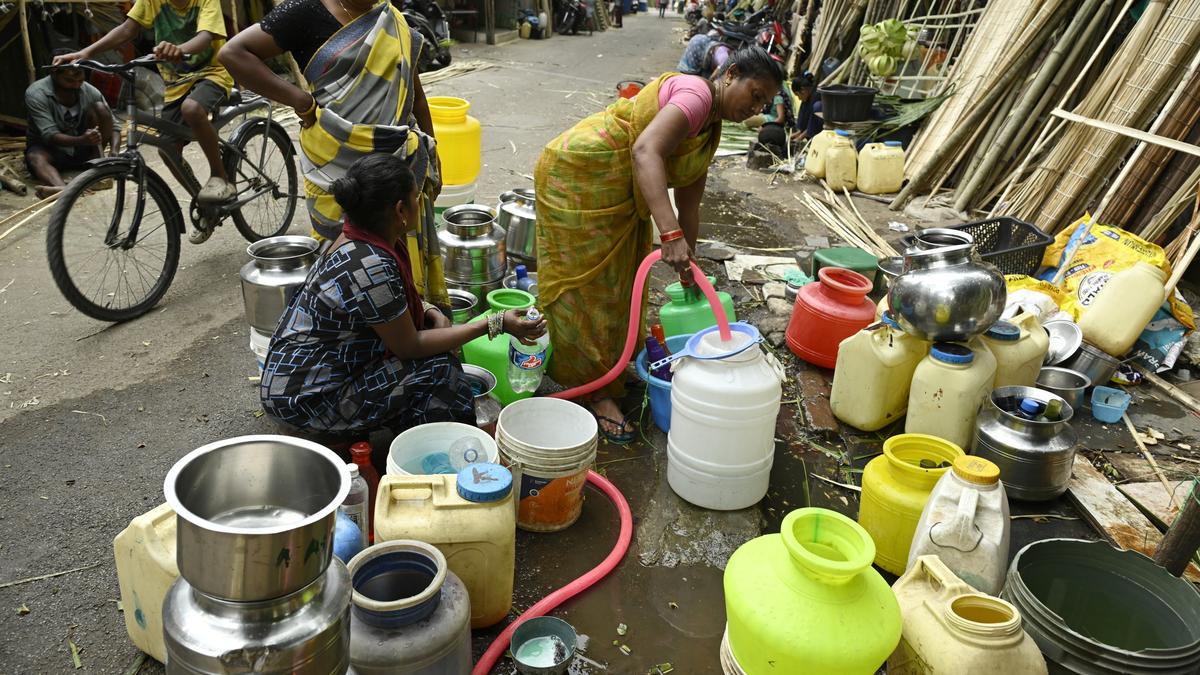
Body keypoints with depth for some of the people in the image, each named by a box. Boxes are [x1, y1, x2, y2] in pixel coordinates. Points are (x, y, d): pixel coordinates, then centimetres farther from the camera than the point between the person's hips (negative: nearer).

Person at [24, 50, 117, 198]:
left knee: (100, 108, -19)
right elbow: (49, 135, -28)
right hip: (50, 148, -3)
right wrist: (81, 140, -49)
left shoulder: (90, 91, -12)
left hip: (82, 149, 3)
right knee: (35, 157, -38)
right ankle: (64, 189, -69)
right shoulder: (36, 94, -21)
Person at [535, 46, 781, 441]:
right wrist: (671, 233, -47)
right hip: (579, 175, -10)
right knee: (590, 286, -3)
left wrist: (688, 269, 15)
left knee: (619, 283, 19)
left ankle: (610, 365, 37)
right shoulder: (697, 93, -21)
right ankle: (601, 393, 7)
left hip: (618, 196, 10)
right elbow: (645, 150, -39)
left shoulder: (710, 129, 10)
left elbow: (688, 204, 15)